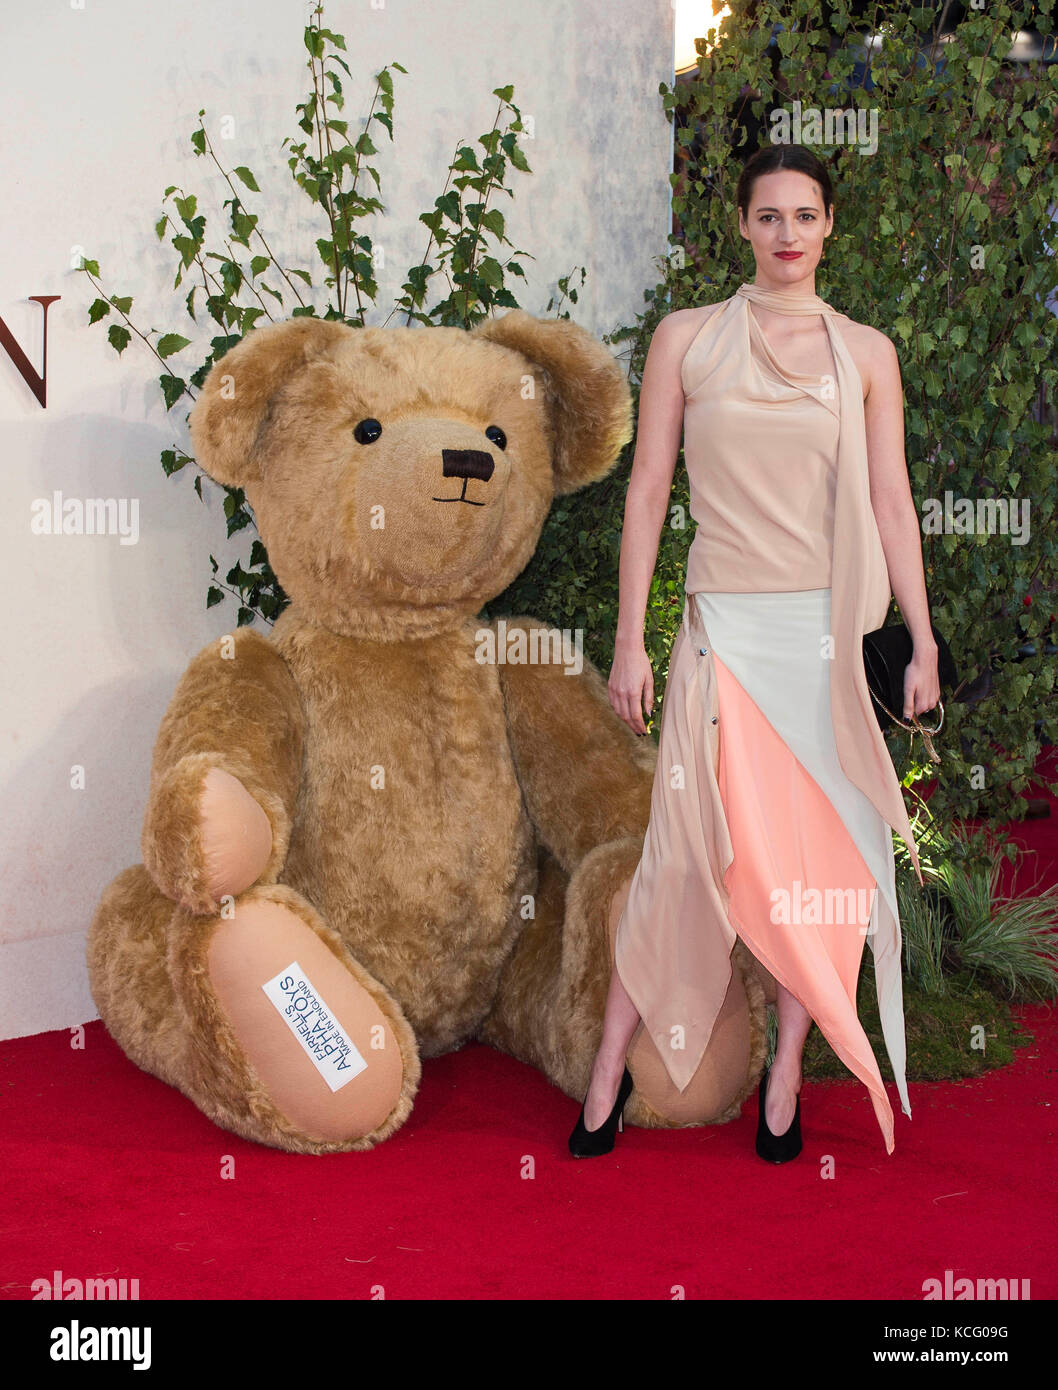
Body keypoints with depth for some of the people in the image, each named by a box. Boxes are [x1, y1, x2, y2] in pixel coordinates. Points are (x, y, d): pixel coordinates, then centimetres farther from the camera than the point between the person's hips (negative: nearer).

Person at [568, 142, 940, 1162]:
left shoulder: (865, 352, 8)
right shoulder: (687, 339, 5)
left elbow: (891, 502, 8)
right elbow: (647, 491, 4)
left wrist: (922, 642, 3)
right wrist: (630, 641, 0)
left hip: (830, 629, 2)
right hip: (727, 627, -2)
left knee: (821, 849, 3)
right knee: (686, 848, -5)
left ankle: (786, 1073, 16)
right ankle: (611, 1071, 9)